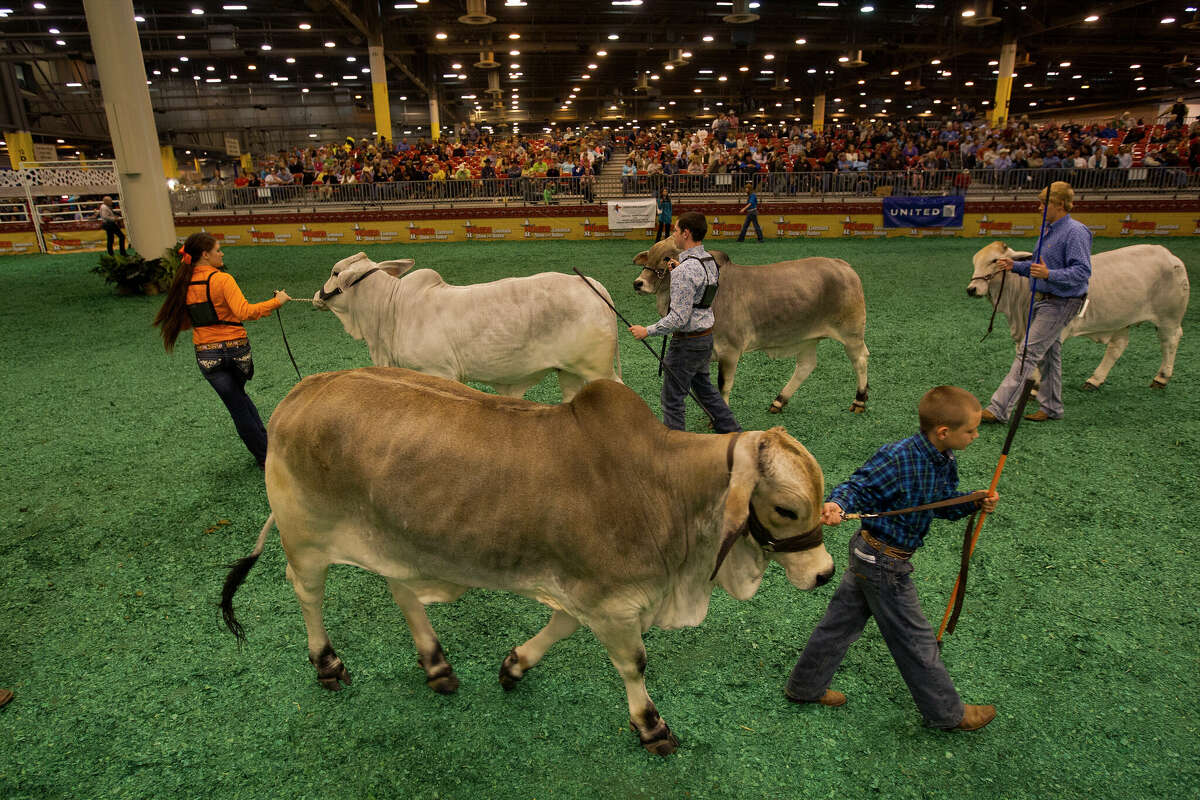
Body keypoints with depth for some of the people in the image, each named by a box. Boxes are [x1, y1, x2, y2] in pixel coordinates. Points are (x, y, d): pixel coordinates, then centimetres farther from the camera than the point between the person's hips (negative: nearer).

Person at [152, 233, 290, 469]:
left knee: (238, 407, 11)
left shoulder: (184, 285, 4)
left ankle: (265, 456, 15)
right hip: (236, 348, -2)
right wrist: (276, 301, -23)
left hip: (207, 355, 3)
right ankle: (265, 443, 25)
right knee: (238, 393, 26)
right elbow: (244, 312, -27)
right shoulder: (221, 279, -13)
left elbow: (182, 323, 13)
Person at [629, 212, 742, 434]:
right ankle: (731, 430, 34)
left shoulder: (685, 270, -24)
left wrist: (647, 331, -18)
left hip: (687, 343, -9)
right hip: (706, 336, 9)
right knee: (703, 386, 26)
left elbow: (679, 318, -27)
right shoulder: (710, 261, 4)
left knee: (672, 398, 4)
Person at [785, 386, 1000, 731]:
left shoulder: (945, 463, 1)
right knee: (914, 638, 9)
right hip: (884, 562, -9)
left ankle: (806, 686, 36)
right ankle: (947, 713, 31)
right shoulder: (897, 459, -27)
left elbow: (944, 505, 14)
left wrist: (976, 503, -3)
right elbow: (857, 486, -26)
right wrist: (836, 504, -45)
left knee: (843, 619, 20)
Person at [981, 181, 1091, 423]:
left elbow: (1082, 272, -24)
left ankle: (999, 409, -12)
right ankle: (1051, 408, 27)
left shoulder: (1075, 232, -18)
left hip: (1060, 303, -10)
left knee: (1028, 353, -12)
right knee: (1048, 354, 16)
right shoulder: (1049, 230, 12)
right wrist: (1015, 265, 8)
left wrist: (1049, 274, -37)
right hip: (1044, 300, 10)